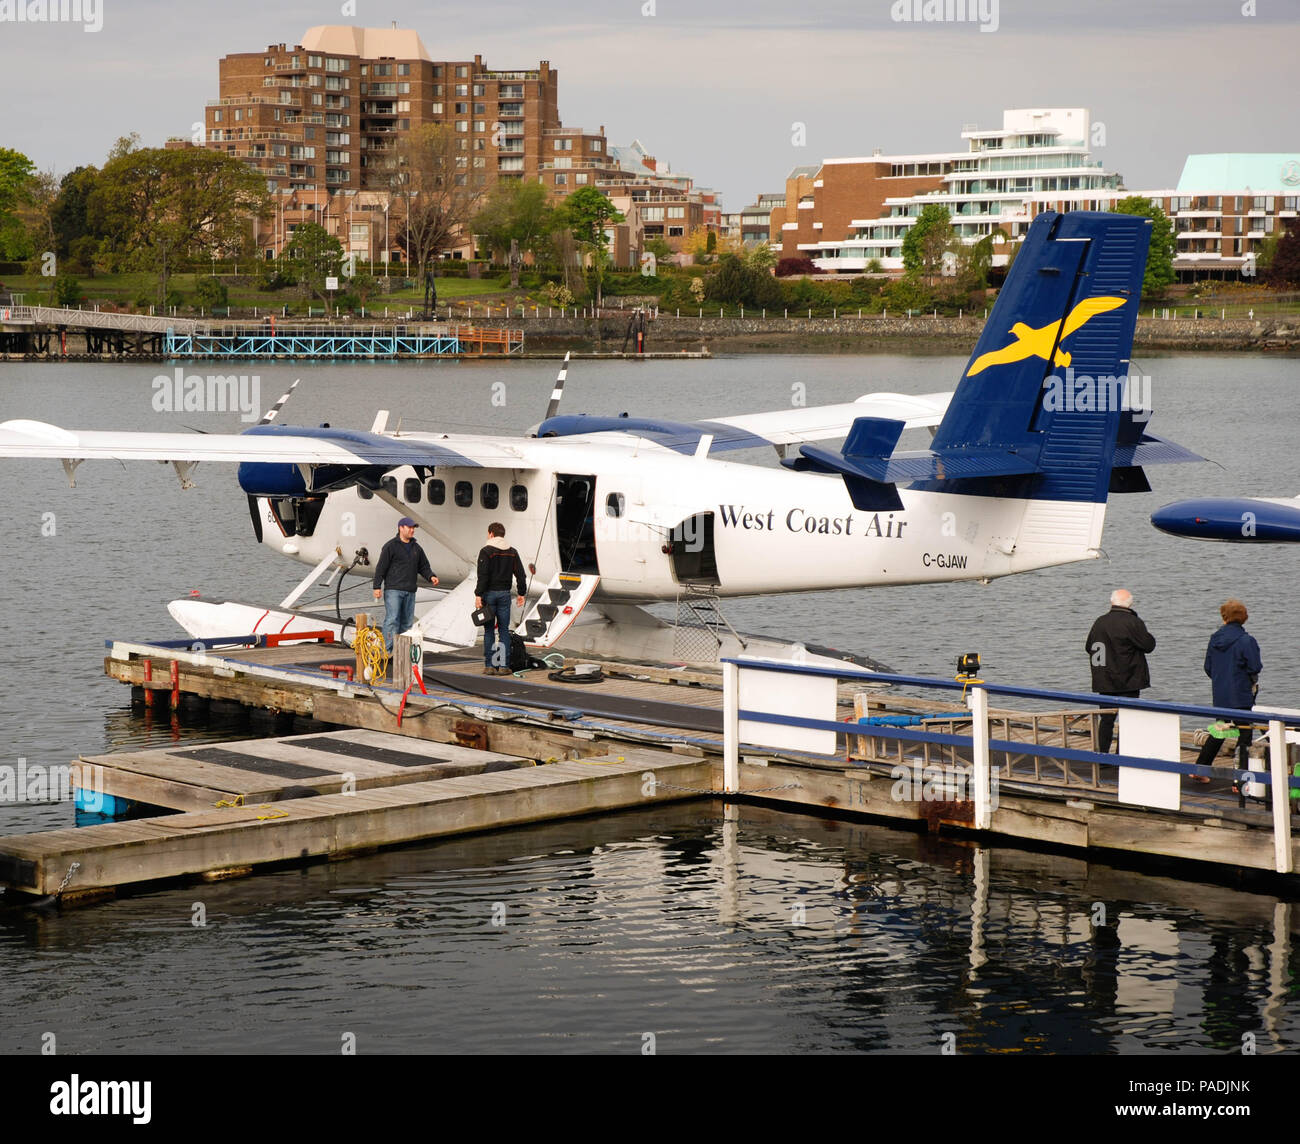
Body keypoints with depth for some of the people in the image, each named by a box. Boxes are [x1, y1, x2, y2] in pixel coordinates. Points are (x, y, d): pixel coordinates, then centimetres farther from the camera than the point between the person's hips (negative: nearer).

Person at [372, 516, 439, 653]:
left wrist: (431, 577, -1)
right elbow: (381, 567, -5)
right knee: (392, 620, -14)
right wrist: (377, 586, -11)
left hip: (410, 592, 6)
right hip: (393, 590, -6)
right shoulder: (391, 546, -3)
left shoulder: (416, 548, 16)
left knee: (407, 622, 6)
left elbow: (423, 567, 20)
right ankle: (388, 650, -17)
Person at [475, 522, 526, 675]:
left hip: (489, 593, -4)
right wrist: (521, 593, 15)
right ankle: (504, 665, 1)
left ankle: (489, 665, -1)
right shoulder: (512, 552, 8)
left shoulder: (486, 551, -8)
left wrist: (478, 595, -15)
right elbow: (520, 574, 9)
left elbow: (483, 576, -15)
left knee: (488, 631, 1)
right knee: (504, 630, 5)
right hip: (505, 594, 4)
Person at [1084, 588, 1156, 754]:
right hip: (1128, 682, -5)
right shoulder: (1133, 623, -13)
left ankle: (1102, 754, 10)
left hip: (1104, 681, 5)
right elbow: (1149, 645, -8)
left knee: (1106, 718, 11)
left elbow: (1088, 647, 15)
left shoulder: (1099, 622, 5)